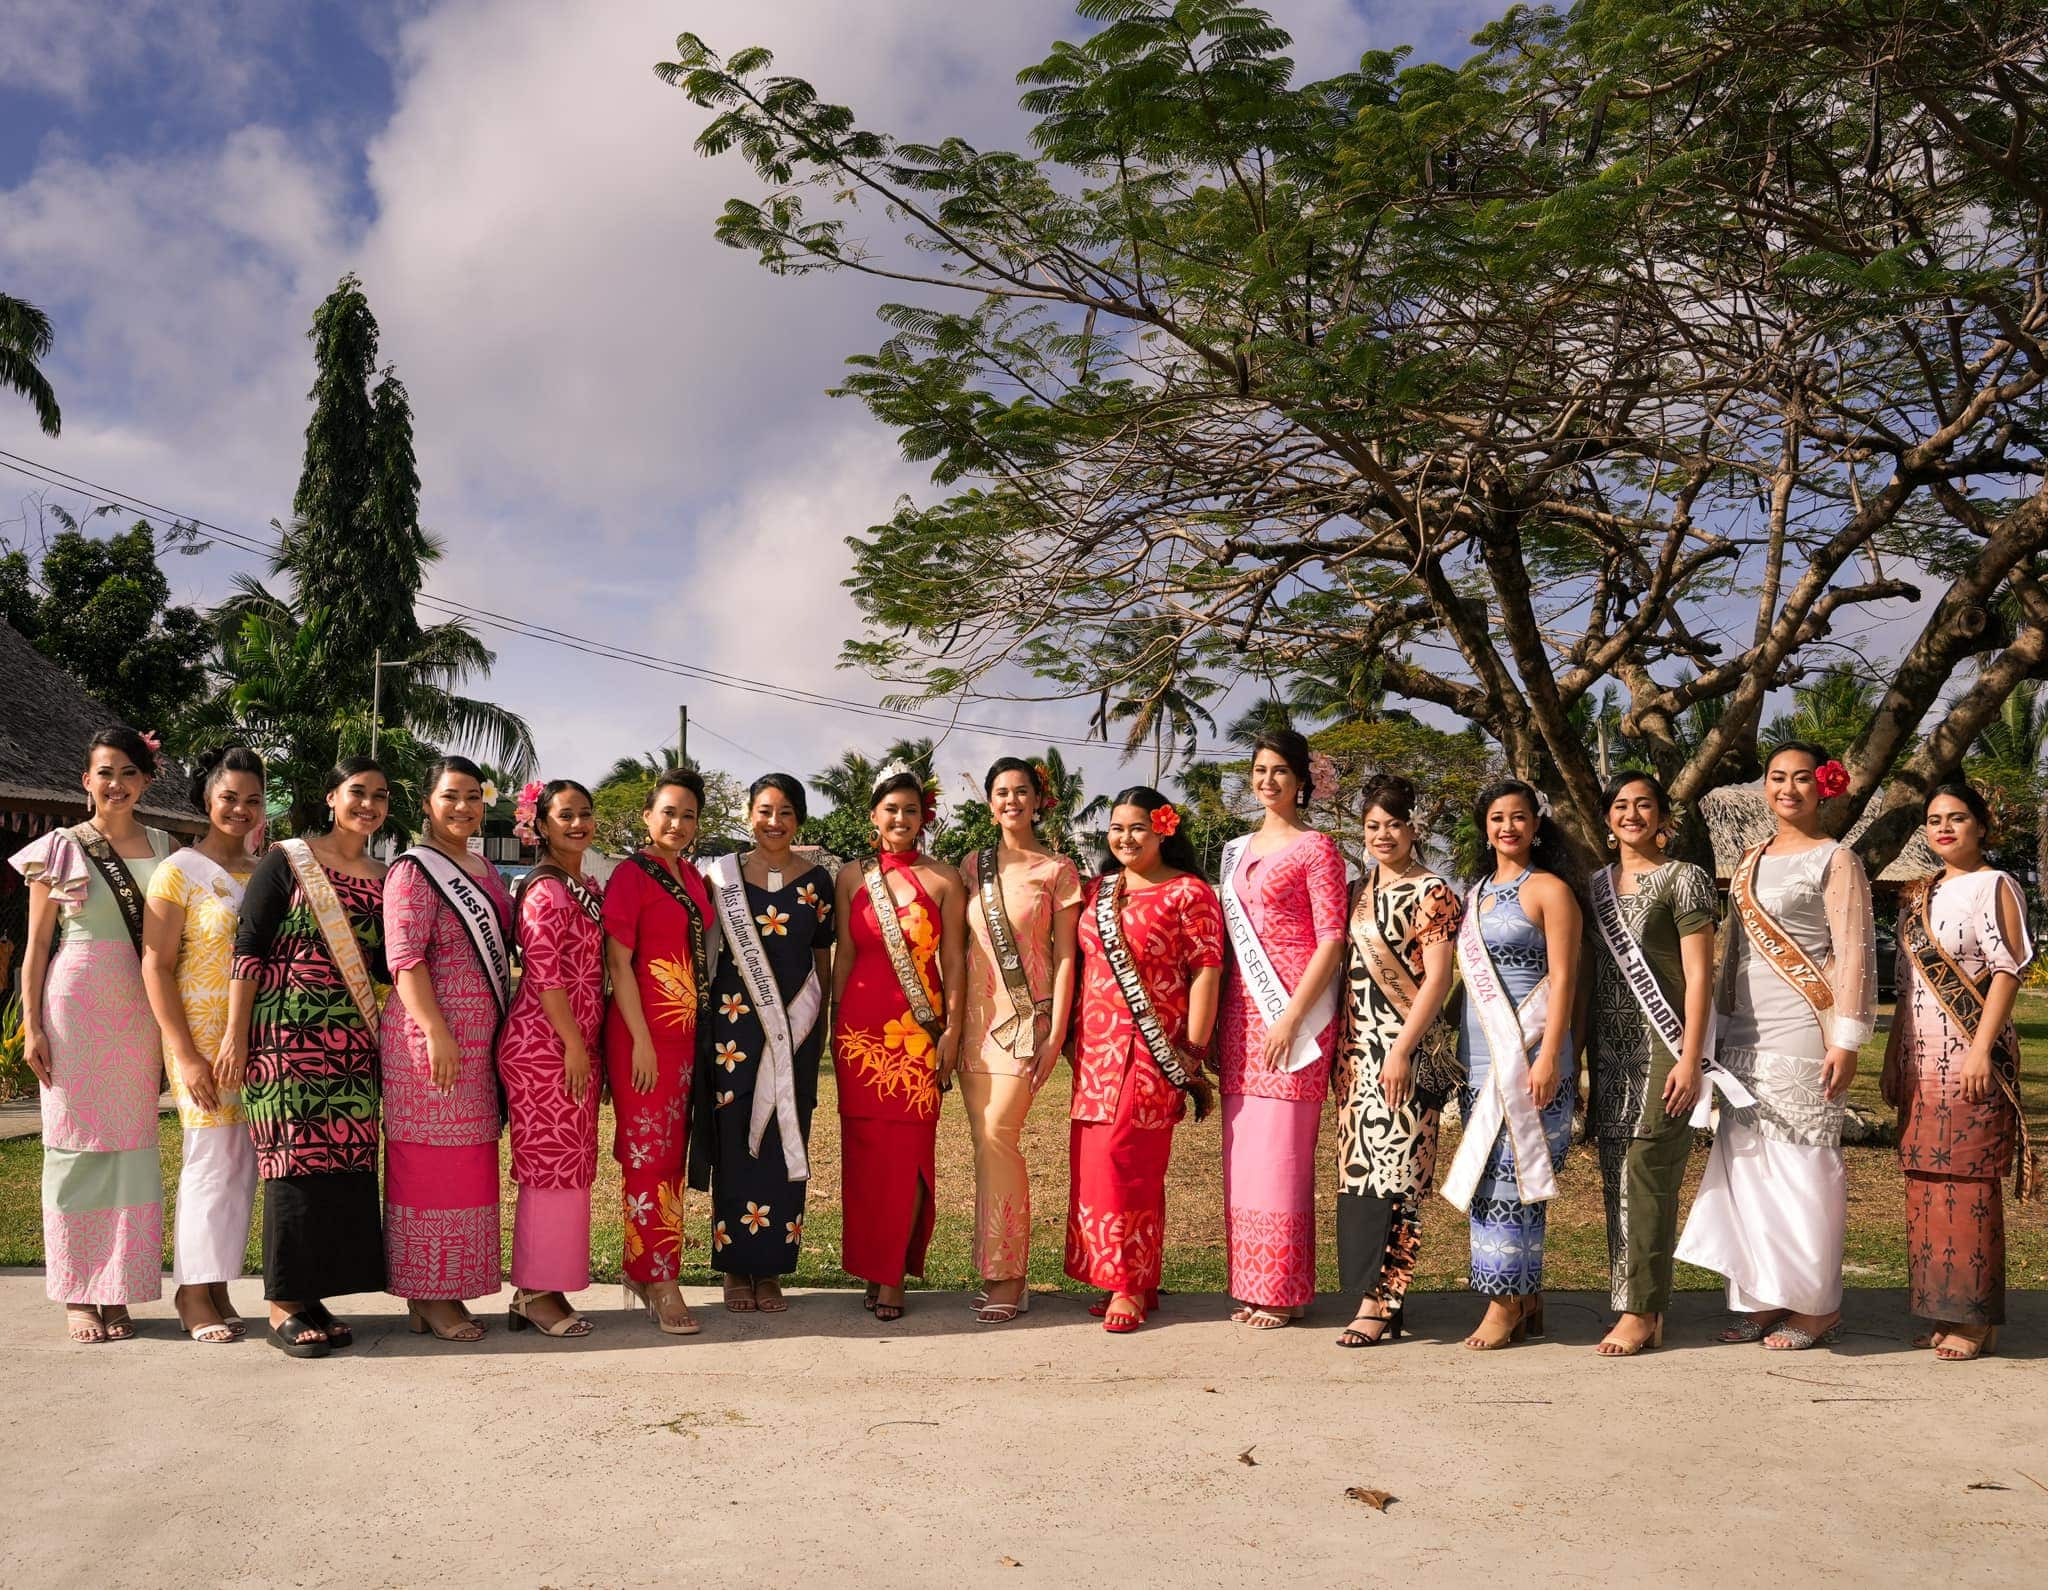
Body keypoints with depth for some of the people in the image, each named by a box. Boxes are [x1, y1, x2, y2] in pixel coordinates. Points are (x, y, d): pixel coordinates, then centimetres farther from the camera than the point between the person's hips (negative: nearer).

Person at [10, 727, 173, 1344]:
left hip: (141, 1010, 2)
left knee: (133, 1143, 3)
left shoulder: (163, 848, 9)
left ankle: (116, 1292, 11)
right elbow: (36, 947, 3)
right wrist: (32, 1028, -4)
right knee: (77, 1142, 1)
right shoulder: (60, 849, 2)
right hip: (76, 1008, -2)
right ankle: (78, 1296, 9)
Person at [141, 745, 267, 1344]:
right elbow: (156, 966, -8)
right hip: (201, 1039, -5)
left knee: (244, 1164, 6)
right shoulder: (180, 871, -4)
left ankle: (217, 1287, 16)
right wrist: (185, 1054, -15)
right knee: (213, 1158, -6)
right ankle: (193, 1293, 6)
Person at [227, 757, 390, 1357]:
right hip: (288, 1035, -5)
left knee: (347, 1163, 3)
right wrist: (235, 1035, -10)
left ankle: (311, 1295, 13)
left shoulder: (384, 879, 14)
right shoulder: (286, 861, -1)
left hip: (354, 1043, 5)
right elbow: (248, 949, -5)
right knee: (298, 1159, -5)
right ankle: (283, 1306, 3)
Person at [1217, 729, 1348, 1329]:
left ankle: (1284, 1291, 3)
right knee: (1242, 1149, 7)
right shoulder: (1238, 851, 17)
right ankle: (1249, 1285, 15)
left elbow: (1332, 941, -8)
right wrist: (1215, 1023, 11)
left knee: (1281, 1149, -6)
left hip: (1292, 1009, -7)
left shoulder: (1316, 847, -2)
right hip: (1241, 1010, 7)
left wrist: (1291, 1017, -16)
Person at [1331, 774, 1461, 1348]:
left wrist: (1402, 1048, -18)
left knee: (1392, 1167, -8)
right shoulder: (1358, 891, 15)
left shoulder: (1432, 895, -5)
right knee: (1359, 1167, 6)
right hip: (1357, 1048, 7)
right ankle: (1376, 1291, 12)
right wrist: (1340, 1051, 12)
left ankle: (1379, 1301, -6)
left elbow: (1437, 979, -11)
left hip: (1405, 1049, -7)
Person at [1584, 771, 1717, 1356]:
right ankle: (1646, 1307, 11)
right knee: (1617, 1180, 4)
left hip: (1663, 1046, -6)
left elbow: (1699, 975, -6)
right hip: (1609, 1051, 6)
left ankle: (1641, 1312, -5)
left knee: (1647, 1175, -9)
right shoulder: (1595, 886, 16)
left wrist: (1690, 1059, -14)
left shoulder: (1684, 879, -1)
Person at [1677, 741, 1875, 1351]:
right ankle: (1765, 1299, 14)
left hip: (1803, 1030, -7)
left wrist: (1846, 1038, -14)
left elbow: (1854, 953, -8)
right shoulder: (1750, 862, 17)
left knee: (1802, 1159, -4)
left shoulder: (1835, 860, -2)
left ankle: (1816, 1306, 6)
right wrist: (1721, 1024, 16)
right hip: (1745, 1032, 7)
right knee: (1746, 1158, 6)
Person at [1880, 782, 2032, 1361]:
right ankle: (1941, 1311, 13)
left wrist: (1980, 1050, -17)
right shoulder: (1916, 896, 17)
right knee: (1926, 1183, 6)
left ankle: (1975, 1319, 0)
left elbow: (2007, 971, -9)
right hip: (1921, 1058, 7)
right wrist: (1892, 1061, 16)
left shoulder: (1994, 886, -1)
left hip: (1971, 1056, -6)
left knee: (1968, 1183, -6)